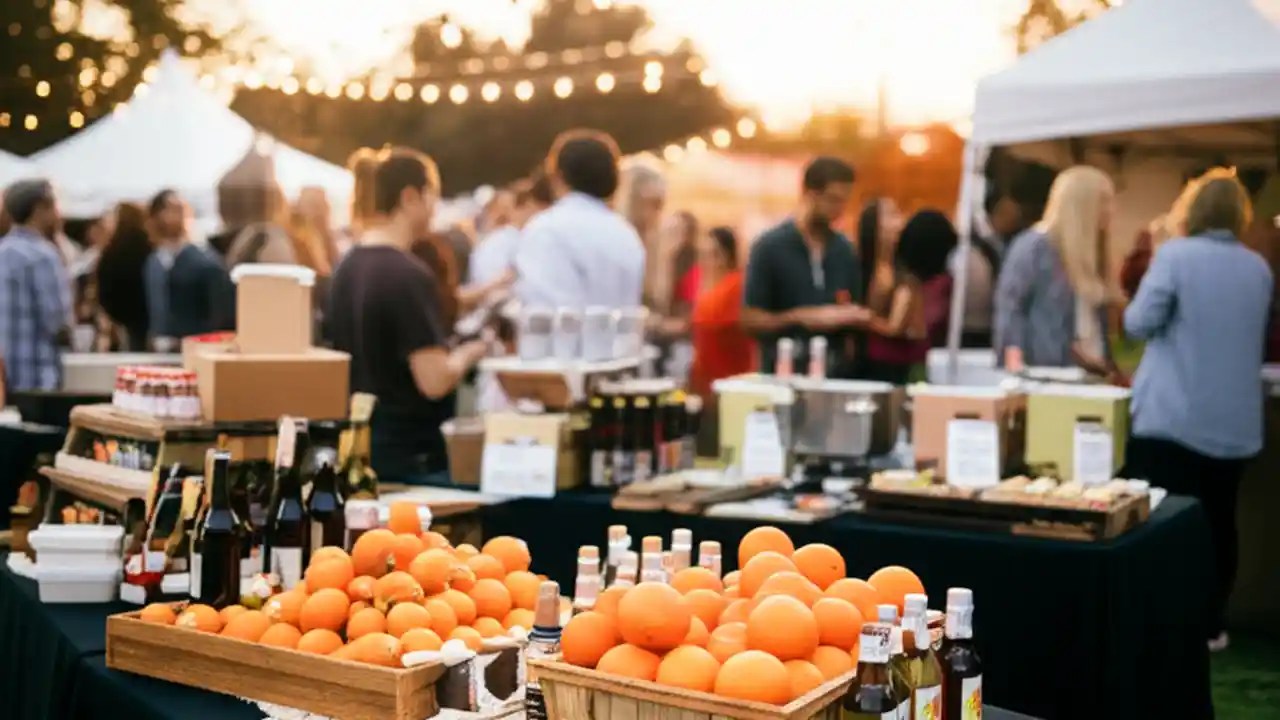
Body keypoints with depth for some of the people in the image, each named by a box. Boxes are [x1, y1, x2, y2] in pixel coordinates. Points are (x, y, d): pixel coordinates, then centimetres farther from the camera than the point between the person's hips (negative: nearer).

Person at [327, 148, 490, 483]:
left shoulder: (347, 268, 7)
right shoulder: (409, 275, -19)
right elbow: (434, 381, -23)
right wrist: (469, 353, -5)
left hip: (359, 443, 9)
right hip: (408, 453, -8)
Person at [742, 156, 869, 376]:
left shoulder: (846, 251, 8)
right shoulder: (769, 247, -5)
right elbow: (751, 319, -8)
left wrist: (856, 317, -6)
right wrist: (805, 318, -17)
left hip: (838, 374, 4)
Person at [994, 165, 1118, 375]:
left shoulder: (1088, 250, 18)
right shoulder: (1033, 246, -7)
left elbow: (1095, 317, 18)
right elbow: (1009, 306, -12)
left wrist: (1109, 369, 13)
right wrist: (1016, 366, -22)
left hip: (1088, 372, 8)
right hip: (1045, 371, -8)